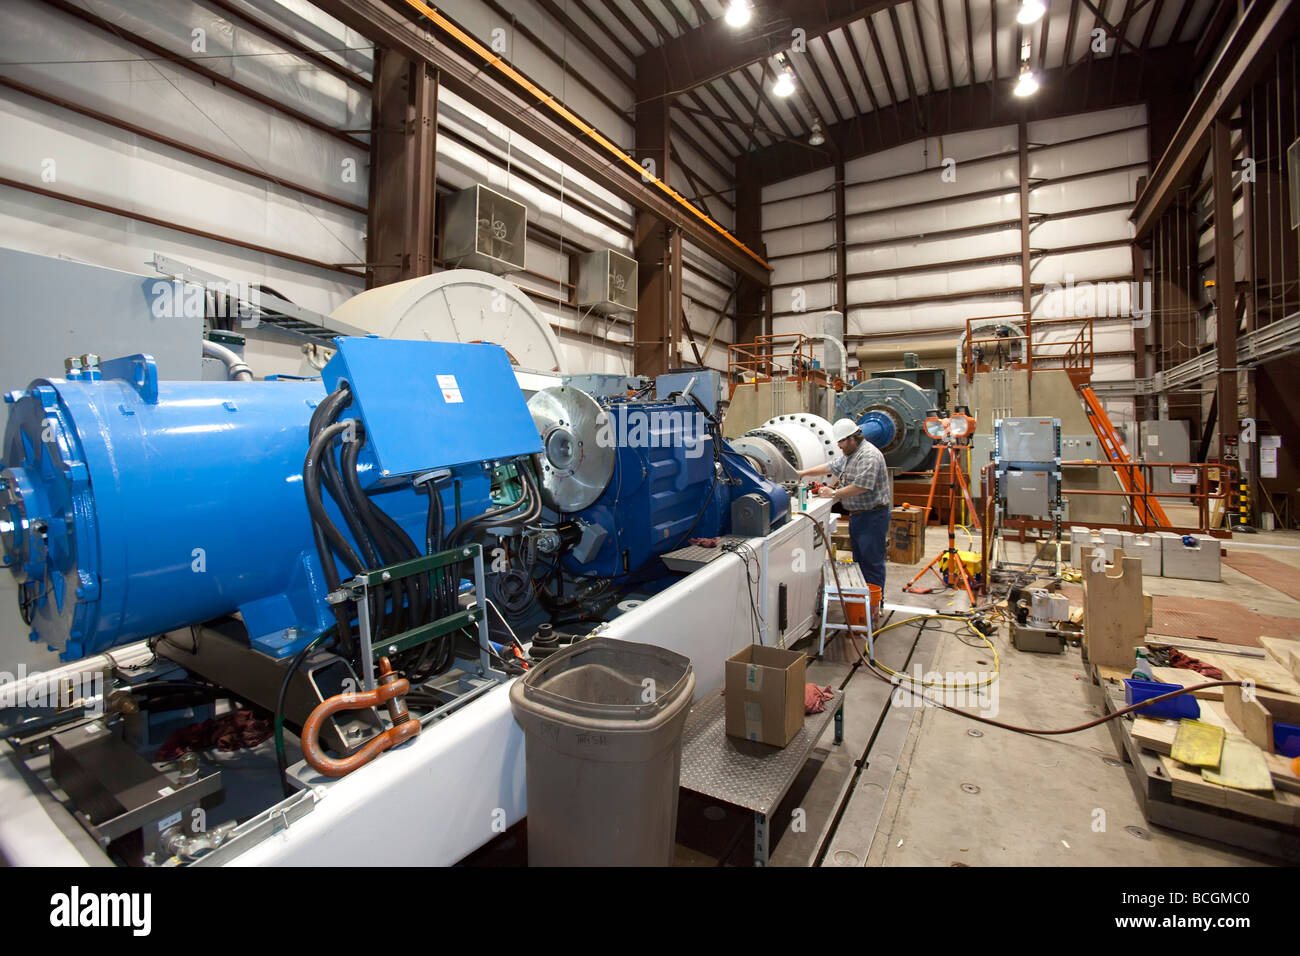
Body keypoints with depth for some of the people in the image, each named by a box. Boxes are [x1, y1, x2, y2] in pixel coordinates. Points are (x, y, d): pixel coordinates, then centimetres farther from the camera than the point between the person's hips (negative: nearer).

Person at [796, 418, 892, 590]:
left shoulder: (868, 456, -18)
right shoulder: (850, 455, 15)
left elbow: (861, 487, -26)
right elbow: (832, 467, 25)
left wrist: (834, 494, -17)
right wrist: (804, 473, 18)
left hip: (872, 516, -10)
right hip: (857, 516, 10)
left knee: (872, 563, -5)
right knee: (859, 561, 15)